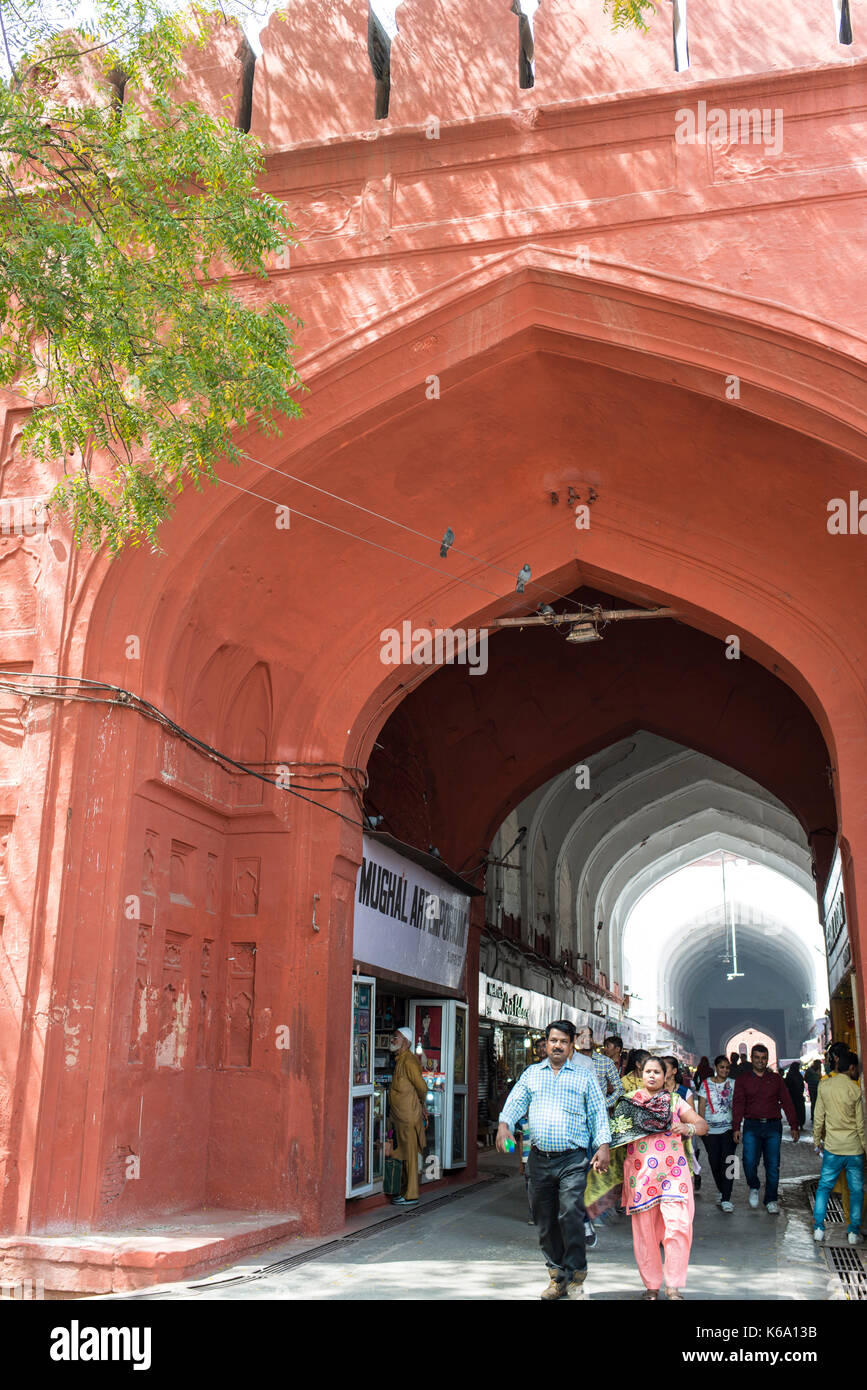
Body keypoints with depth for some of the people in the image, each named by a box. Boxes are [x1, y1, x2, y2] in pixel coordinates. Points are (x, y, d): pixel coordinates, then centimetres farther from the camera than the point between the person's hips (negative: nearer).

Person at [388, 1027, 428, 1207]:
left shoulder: (408, 1061, -16)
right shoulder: (400, 1060, 14)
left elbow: (422, 1087, -18)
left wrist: (420, 1104, 0)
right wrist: (421, 1107, 20)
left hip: (408, 1116, -10)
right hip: (401, 1116, 10)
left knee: (410, 1155, -3)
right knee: (406, 1156, 14)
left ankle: (412, 1195, 2)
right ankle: (409, 1192, 21)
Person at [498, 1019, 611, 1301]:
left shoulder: (585, 1074, 9)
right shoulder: (532, 1073, 15)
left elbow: (598, 1112, 8)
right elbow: (516, 1101, 9)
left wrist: (603, 1145, -3)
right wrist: (505, 1124, -10)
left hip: (573, 1159, -3)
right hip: (539, 1159, 3)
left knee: (571, 1216, -14)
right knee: (545, 1221, 7)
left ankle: (575, 1280, -3)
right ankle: (557, 1277, 20)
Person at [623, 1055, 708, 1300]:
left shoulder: (674, 1100, 13)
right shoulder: (629, 1100, 13)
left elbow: (703, 1124, 8)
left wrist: (688, 1127, -12)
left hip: (672, 1169, 0)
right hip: (640, 1169, 0)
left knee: (678, 1224, -13)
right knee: (644, 1229, 0)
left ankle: (674, 1286, -3)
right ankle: (651, 1285, 14)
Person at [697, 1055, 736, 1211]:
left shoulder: (733, 1084, 6)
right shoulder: (706, 1084, 3)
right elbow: (701, 1107, 3)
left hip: (728, 1129, -1)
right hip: (710, 1130, 1)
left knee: (727, 1163, -10)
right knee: (714, 1162, 7)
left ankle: (726, 1199, -10)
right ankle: (721, 1191, 28)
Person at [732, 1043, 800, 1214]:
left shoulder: (776, 1079, 11)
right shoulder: (743, 1079, 8)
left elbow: (787, 1102, 10)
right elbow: (738, 1104, 2)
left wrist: (794, 1126, 3)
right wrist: (736, 1128, -8)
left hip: (773, 1126, 1)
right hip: (752, 1126, -1)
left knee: (773, 1165, 0)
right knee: (749, 1161, -14)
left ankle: (771, 1200, 14)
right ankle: (754, 1188, 14)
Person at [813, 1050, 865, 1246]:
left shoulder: (824, 1085, -1)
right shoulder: (854, 1089, -10)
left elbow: (818, 1117, 3)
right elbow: (860, 1124, -6)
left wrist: (817, 1139, 15)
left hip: (832, 1147, 2)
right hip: (854, 1148, -2)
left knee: (824, 1186, 11)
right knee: (856, 1190, 9)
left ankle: (818, 1228, 7)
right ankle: (854, 1232, 10)